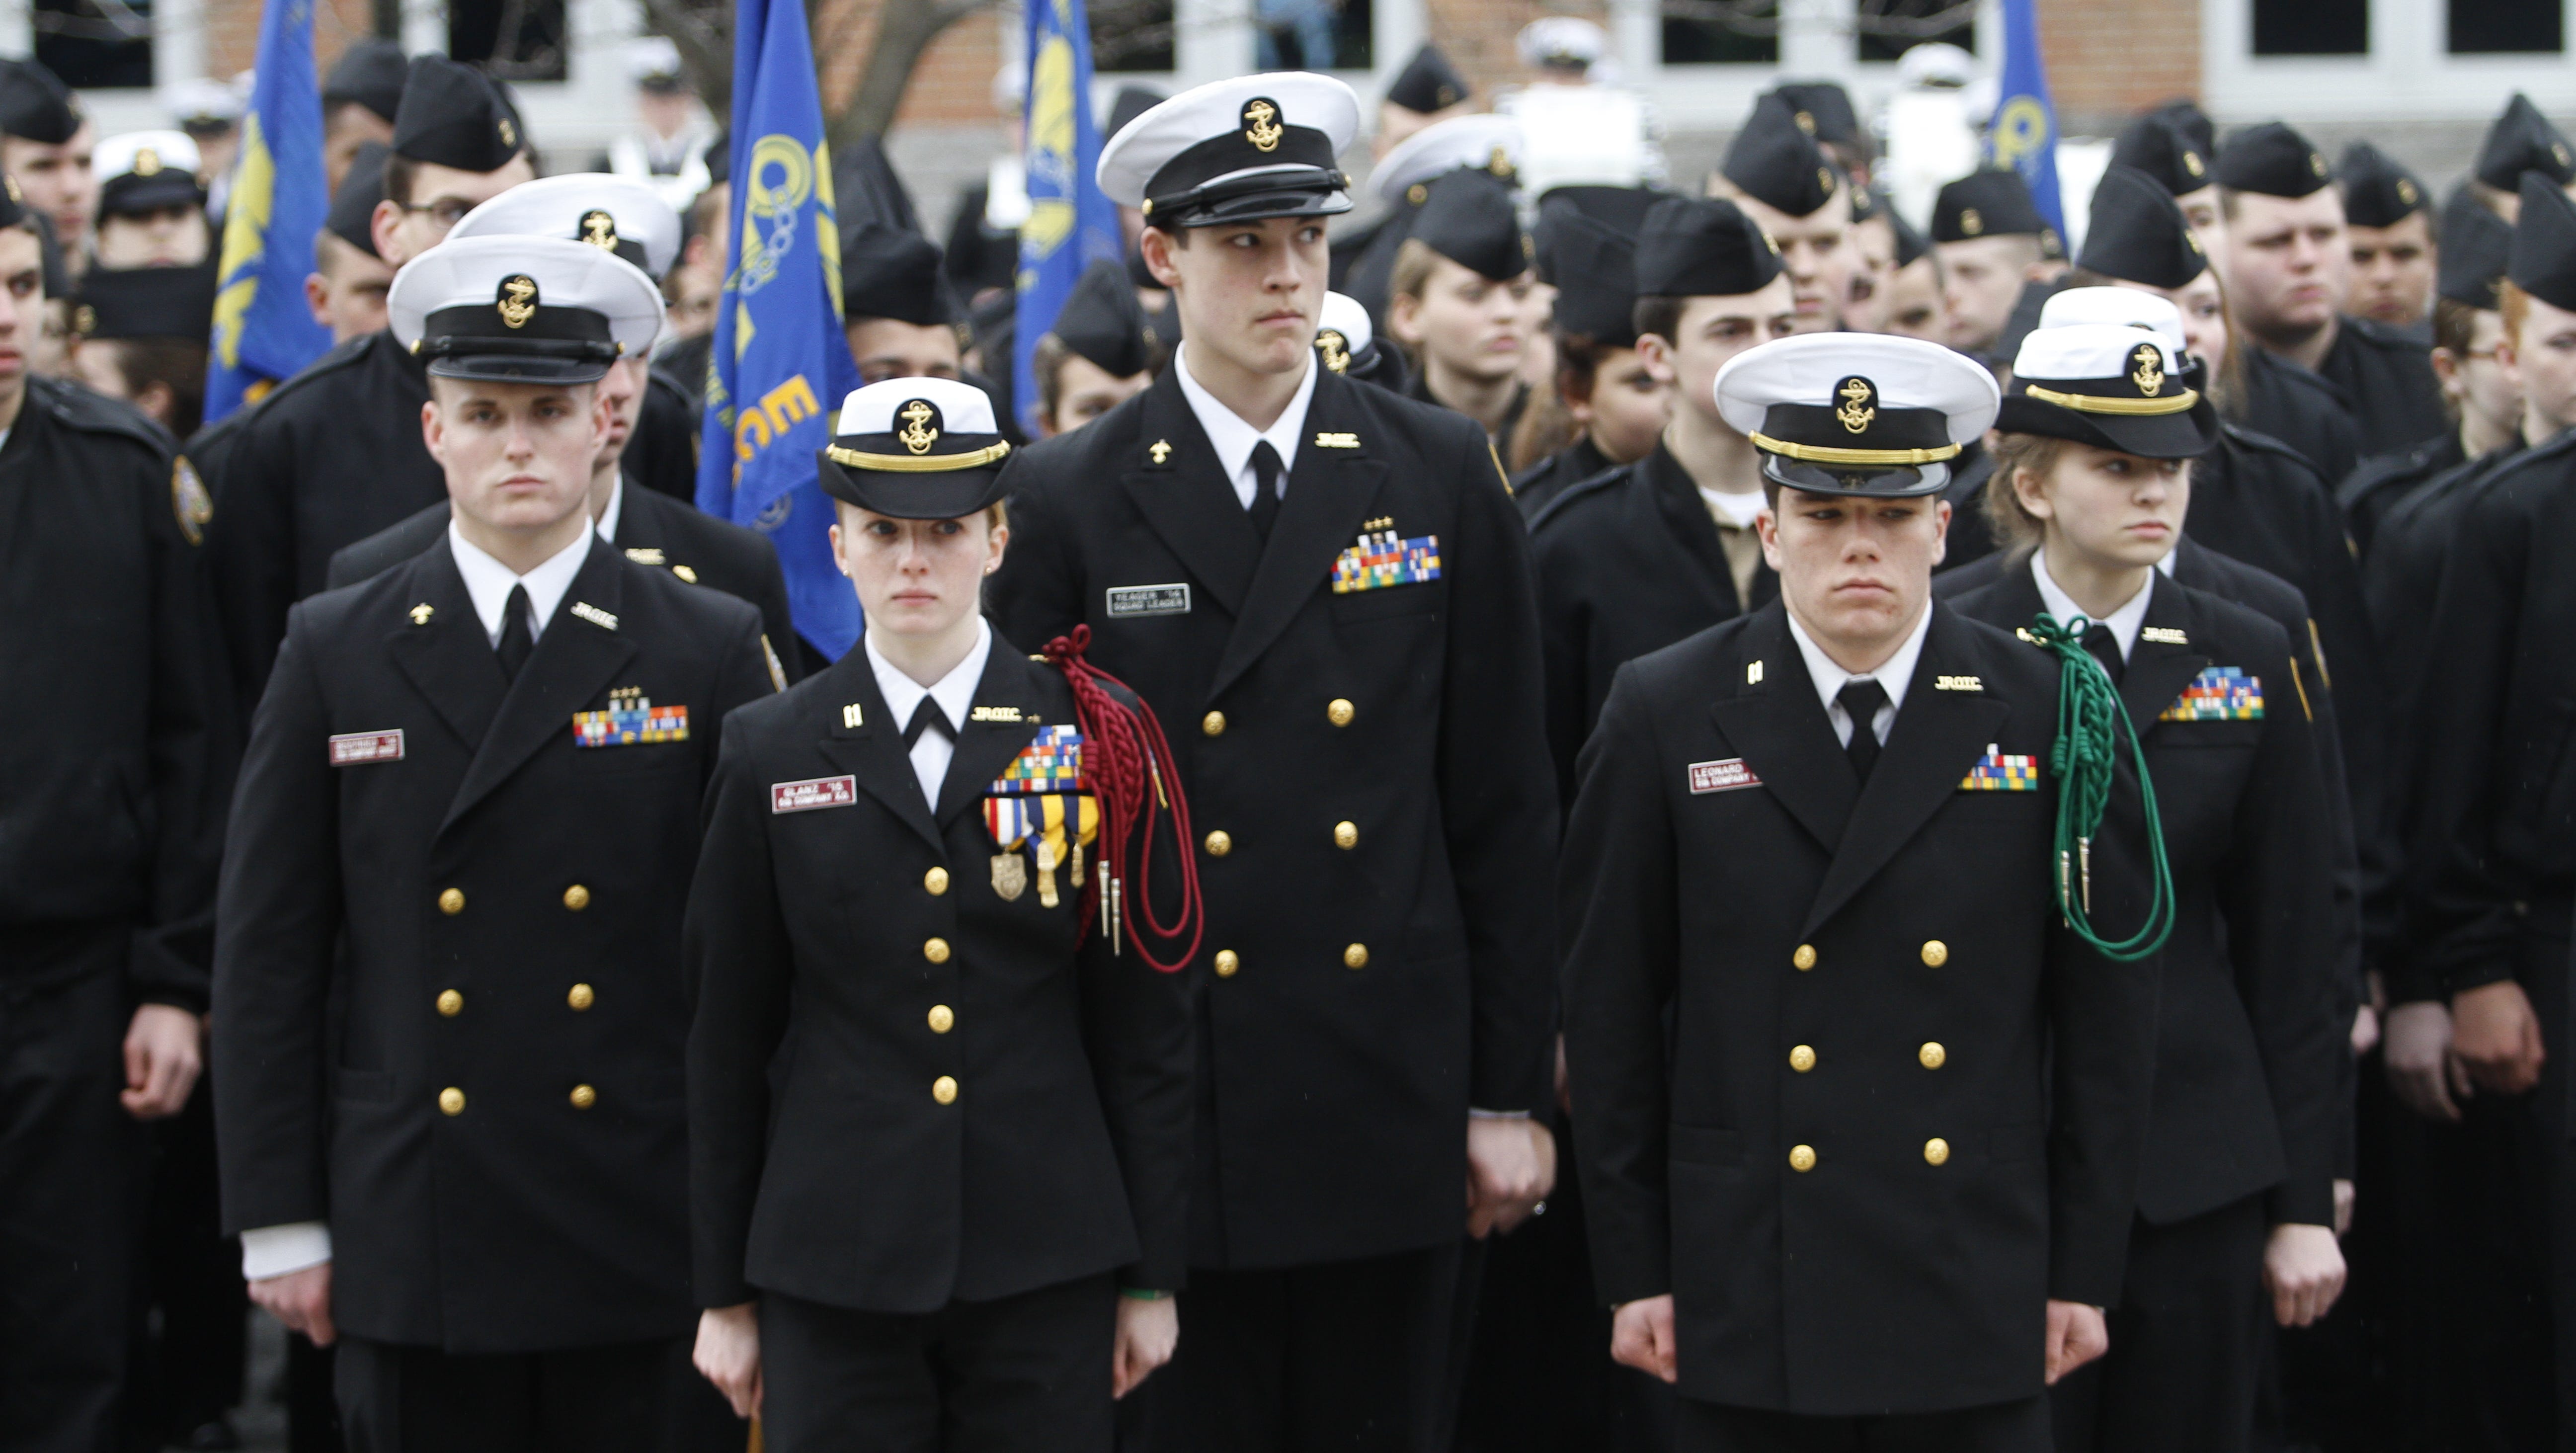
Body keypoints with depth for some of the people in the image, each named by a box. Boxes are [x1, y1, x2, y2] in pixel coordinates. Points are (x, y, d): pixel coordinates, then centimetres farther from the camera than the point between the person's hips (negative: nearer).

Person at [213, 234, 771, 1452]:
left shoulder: (711, 651, 3)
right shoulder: (337, 653, 5)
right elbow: (268, 955, 5)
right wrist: (279, 1219, 1)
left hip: (642, 1242, 0)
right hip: (416, 1247, 1)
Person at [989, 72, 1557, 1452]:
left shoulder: (1441, 474, 4)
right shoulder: (1068, 500, 0)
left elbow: (1500, 810, 5)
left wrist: (1508, 1093, 3)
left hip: (1387, 1111, 1)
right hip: (1166, 1117, -1)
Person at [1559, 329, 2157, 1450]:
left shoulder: (2049, 714, 1)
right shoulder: (1666, 716, 0)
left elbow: (2106, 1013, 4)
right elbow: (1611, 1010, 2)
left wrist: (2085, 1271, 3)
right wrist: (1632, 1270, 0)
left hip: (1979, 1306, 0)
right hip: (1750, 1303, 0)